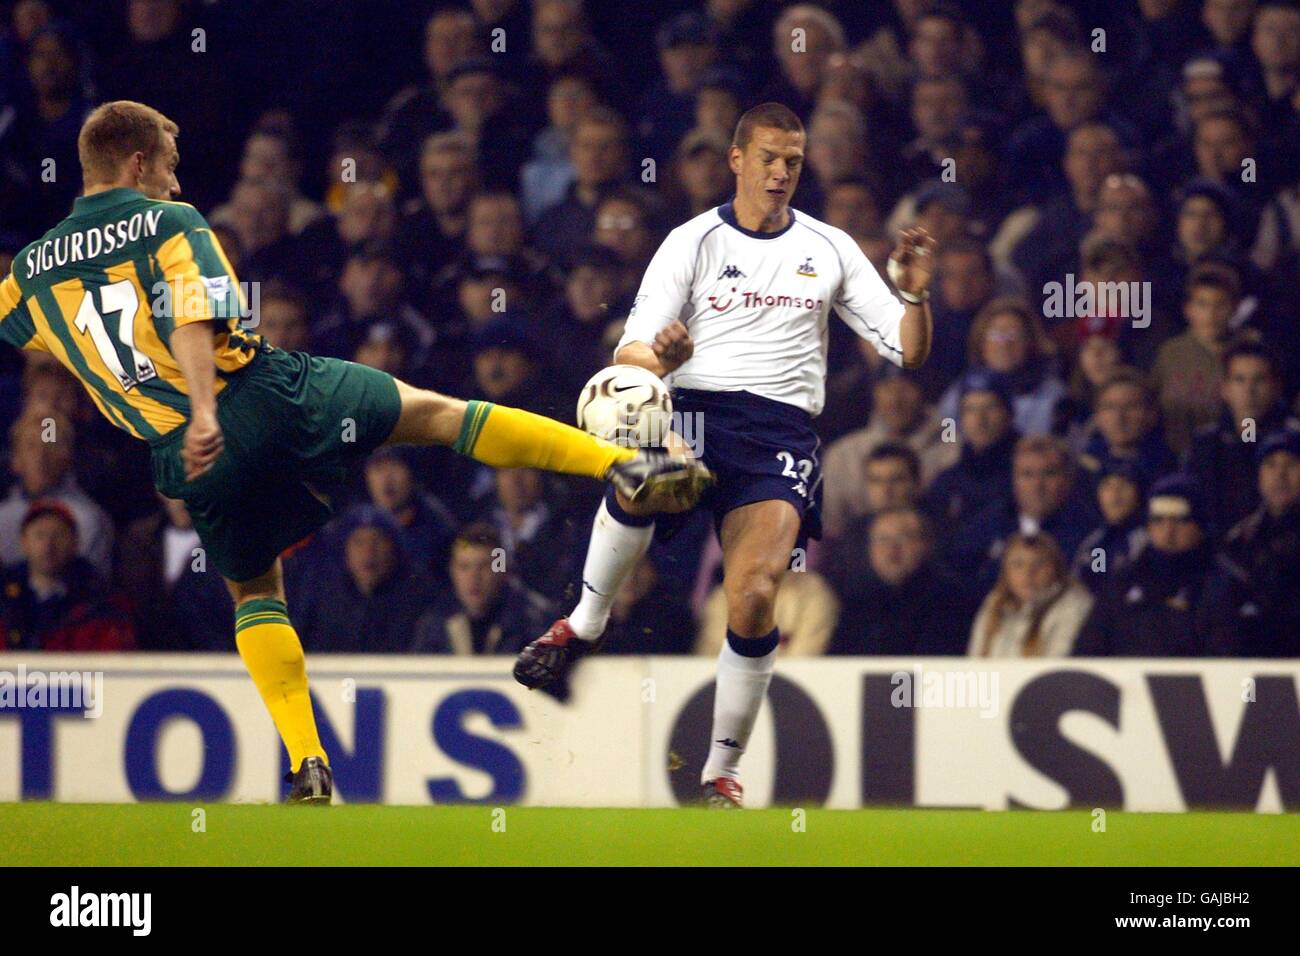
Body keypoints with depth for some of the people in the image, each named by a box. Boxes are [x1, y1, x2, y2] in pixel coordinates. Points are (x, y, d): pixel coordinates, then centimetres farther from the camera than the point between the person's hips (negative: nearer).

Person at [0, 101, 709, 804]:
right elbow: (192, 320, -18)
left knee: (253, 591, 26)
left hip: (187, 460, 4)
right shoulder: (168, 223, -1)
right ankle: (626, 465, -2)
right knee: (433, 411, 7)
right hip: (274, 396, -4)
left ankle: (307, 766, 13)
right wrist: (205, 412, -30)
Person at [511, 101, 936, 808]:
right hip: (694, 408, -1)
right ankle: (584, 625, -14)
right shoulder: (693, 242, 9)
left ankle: (721, 772, -6)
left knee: (753, 598, -22)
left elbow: (908, 352, 14)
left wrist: (915, 295, -8)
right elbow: (631, 349, 2)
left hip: (781, 429, 1)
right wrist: (658, 356, -22)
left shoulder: (830, 249, 15)